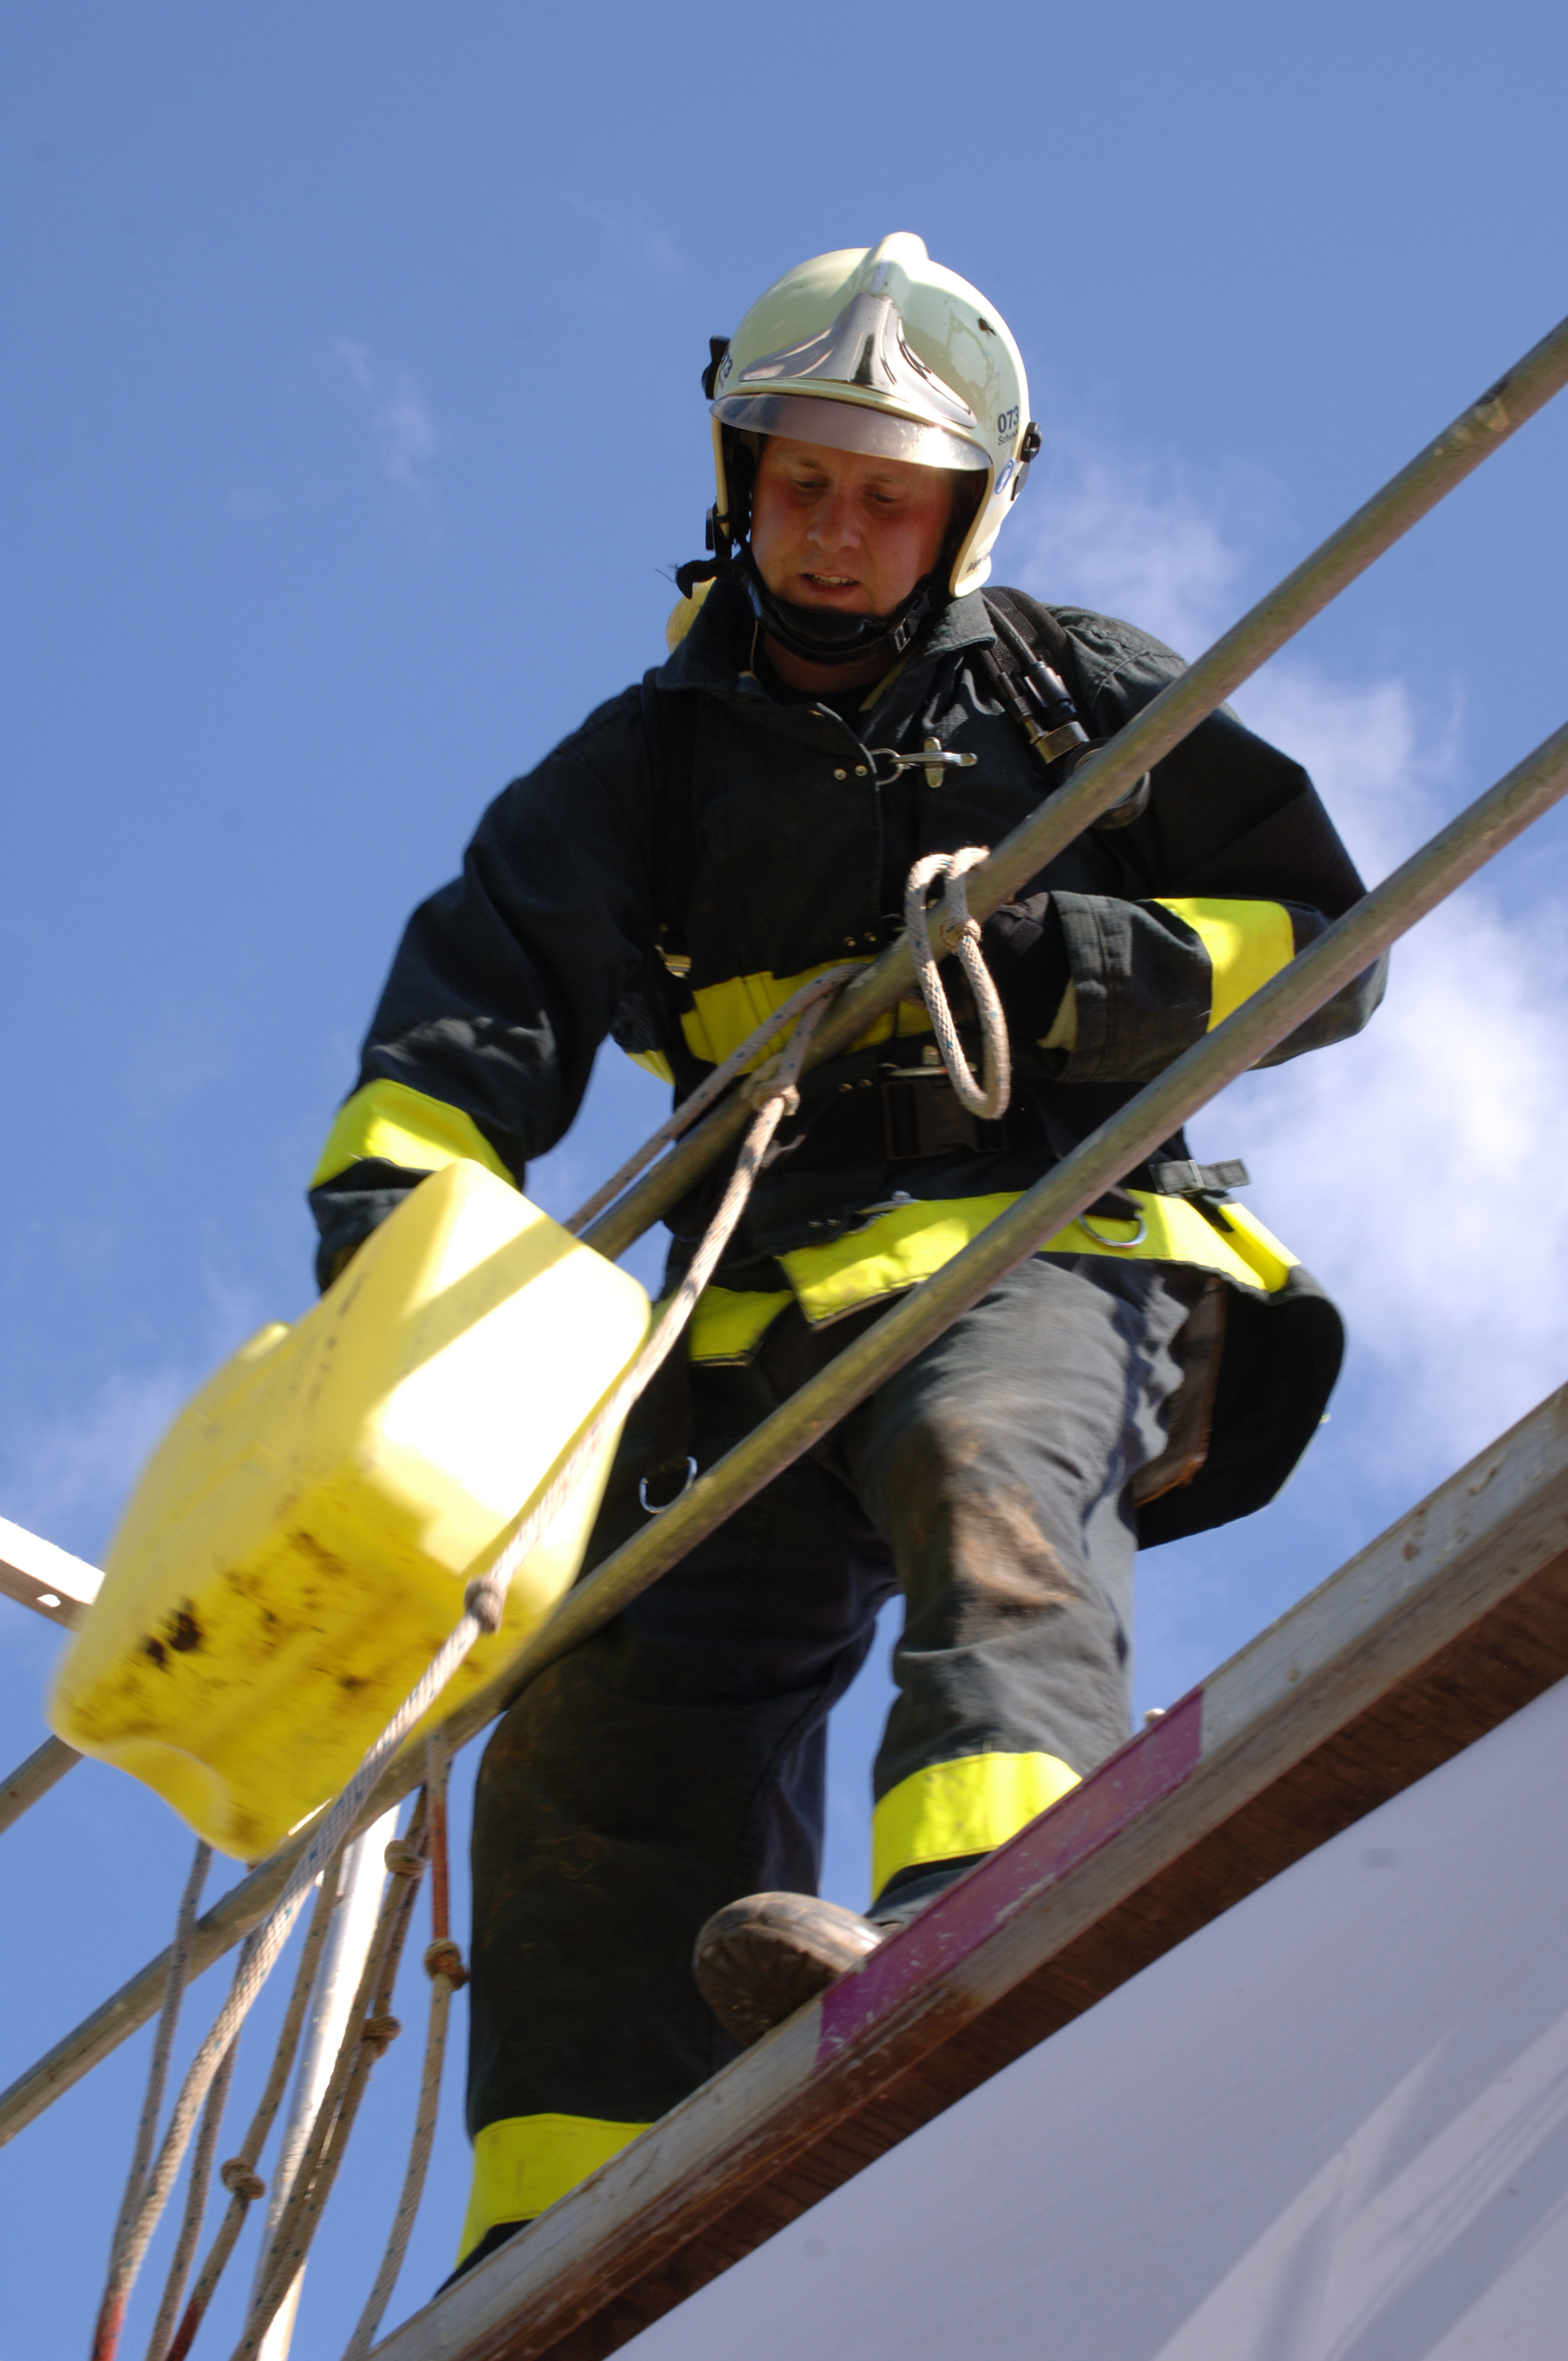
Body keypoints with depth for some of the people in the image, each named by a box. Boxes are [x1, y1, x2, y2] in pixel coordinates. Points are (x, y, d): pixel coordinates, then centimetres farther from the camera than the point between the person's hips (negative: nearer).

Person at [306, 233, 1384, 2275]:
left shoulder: (1072, 694, 15)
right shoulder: (646, 763, 18)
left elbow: (1324, 940, 13)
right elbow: (485, 993, 1)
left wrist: (1066, 968, -7)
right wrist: (387, 1206, -20)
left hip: (1047, 1239, -3)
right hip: (777, 1300, 3)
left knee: (985, 1469, -37)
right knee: (614, 1718, -15)